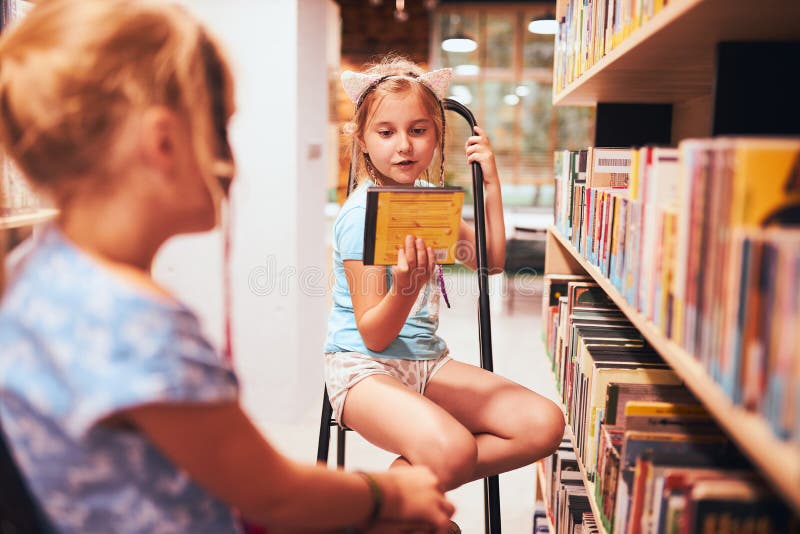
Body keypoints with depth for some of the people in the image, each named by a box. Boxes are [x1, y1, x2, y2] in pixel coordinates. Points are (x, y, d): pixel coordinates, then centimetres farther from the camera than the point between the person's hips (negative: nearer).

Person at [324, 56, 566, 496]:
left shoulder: (431, 198, 9)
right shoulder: (361, 214, -14)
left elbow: (491, 261, 15)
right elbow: (373, 336, -15)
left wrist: (491, 185, 8)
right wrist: (407, 287, -36)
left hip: (426, 360, 8)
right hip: (362, 365, -7)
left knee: (545, 424, -9)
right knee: (452, 451, -35)